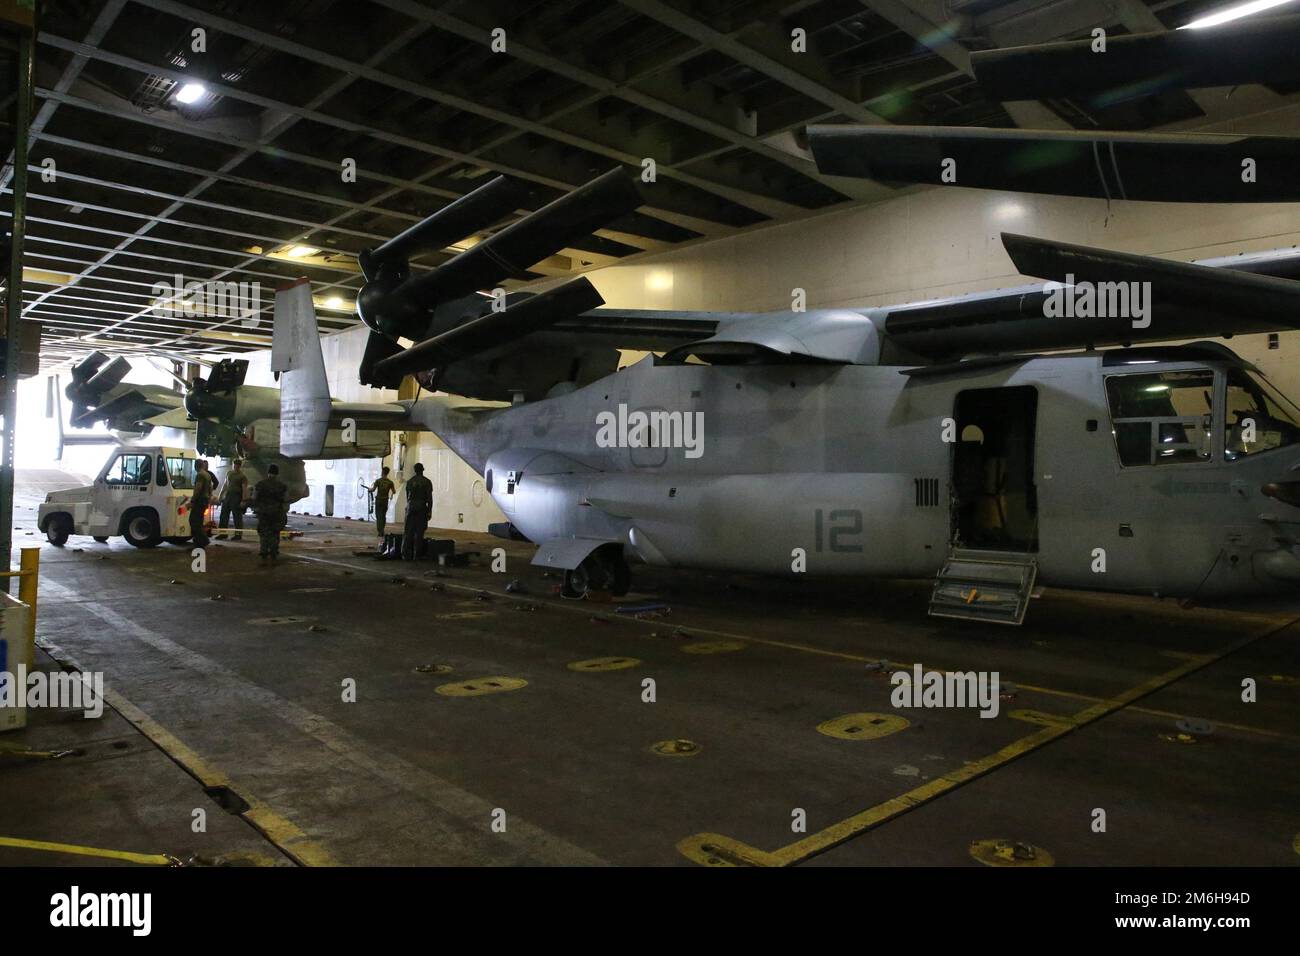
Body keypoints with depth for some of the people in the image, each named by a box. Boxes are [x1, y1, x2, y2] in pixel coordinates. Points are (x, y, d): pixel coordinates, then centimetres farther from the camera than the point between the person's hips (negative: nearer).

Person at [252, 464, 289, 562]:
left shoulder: (259, 484, -3)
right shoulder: (282, 486, -4)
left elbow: (254, 499, 0)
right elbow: (286, 501, -4)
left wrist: (255, 509, 15)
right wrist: (285, 514, 5)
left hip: (263, 512, 0)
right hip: (277, 513, 0)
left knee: (263, 533, 12)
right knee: (275, 534, 11)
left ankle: (263, 553, 8)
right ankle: (273, 554, 10)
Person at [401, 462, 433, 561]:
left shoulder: (409, 482, 8)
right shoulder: (427, 482, -2)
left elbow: (407, 496, 16)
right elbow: (429, 498, -7)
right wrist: (430, 511, -4)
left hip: (411, 508, 2)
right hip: (422, 508, -2)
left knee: (408, 532, 3)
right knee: (419, 532, 0)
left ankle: (406, 554, -2)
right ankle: (416, 555, -1)